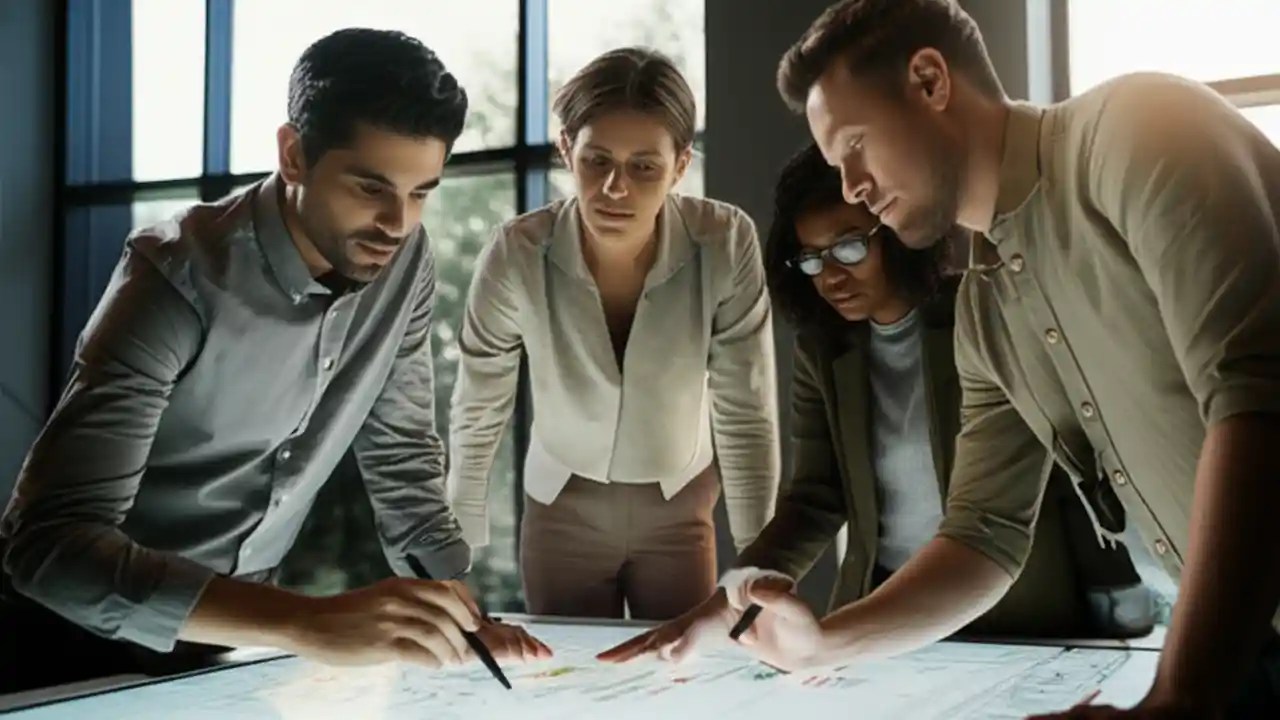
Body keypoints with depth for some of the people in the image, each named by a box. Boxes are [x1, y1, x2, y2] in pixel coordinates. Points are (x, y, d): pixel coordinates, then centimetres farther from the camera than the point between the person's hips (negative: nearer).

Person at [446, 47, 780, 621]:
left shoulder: (726, 245, -24)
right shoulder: (518, 254, -23)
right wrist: (458, 544, -2)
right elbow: (478, 410, -10)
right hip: (563, 506, 0)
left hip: (680, 507, 0)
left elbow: (745, 412, -16)